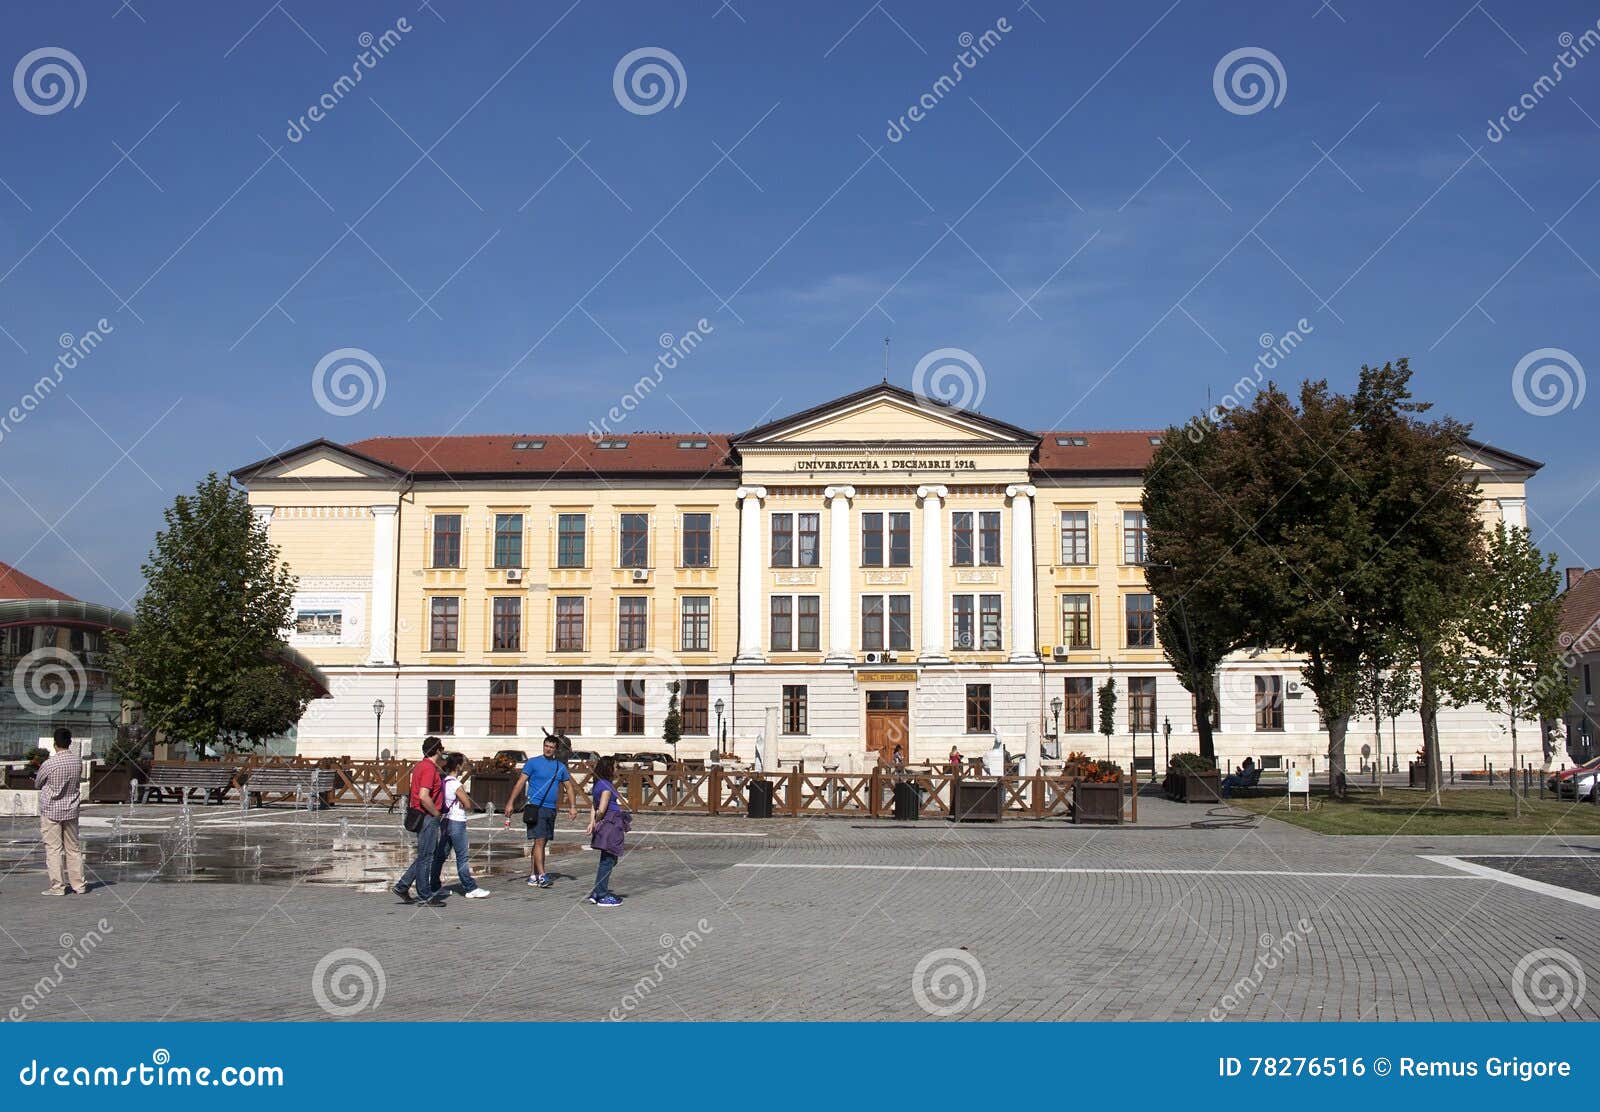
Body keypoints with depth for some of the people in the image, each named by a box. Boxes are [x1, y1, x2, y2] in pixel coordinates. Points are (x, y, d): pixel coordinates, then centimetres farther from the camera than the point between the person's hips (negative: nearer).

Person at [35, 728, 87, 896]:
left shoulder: (49, 764, -17)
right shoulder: (78, 761, -4)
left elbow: (37, 784, -1)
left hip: (51, 811, -5)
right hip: (71, 810, 5)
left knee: (53, 848, 2)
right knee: (74, 848, 12)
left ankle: (57, 886, 3)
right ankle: (79, 885, 15)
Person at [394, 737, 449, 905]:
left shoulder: (420, 765, 13)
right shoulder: (429, 768, -18)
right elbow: (424, 796, -27)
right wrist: (437, 813, -16)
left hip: (422, 817, 10)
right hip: (428, 817, -10)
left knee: (425, 856, 16)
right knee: (425, 857, -2)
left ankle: (402, 886, 17)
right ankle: (425, 896, 5)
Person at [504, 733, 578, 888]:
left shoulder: (560, 767, 13)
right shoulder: (533, 762, -1)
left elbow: (569, 787, 17)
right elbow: (520, 782, -5)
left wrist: (572, 807, 5)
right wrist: (510, 802, -13)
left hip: (551, 809, 6)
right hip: (536, 807, -6)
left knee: (543, 843, 8)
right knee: (539, 841, -12)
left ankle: (533, 876, 14)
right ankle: (542, 876, -15)